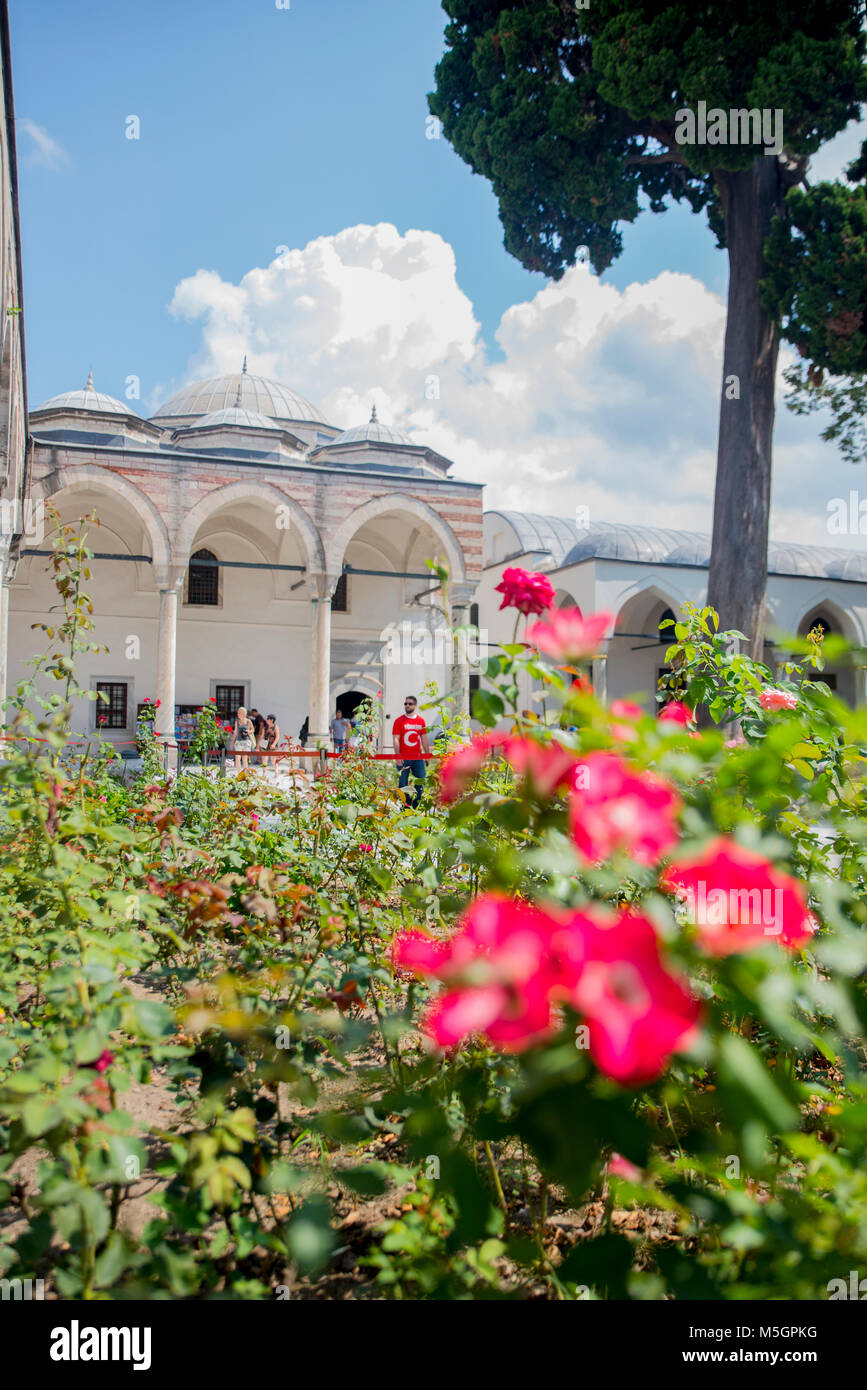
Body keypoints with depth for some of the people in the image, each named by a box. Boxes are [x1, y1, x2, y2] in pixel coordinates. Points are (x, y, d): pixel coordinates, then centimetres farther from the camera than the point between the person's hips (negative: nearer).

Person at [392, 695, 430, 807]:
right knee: (403, 784, 0)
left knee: (421, 780, 2)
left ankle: (416, 805, 15)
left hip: (418, 758, 3)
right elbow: (396, 739, -5)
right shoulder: (399, 721, -1)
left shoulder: (421, 721, 10)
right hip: (404, 758, -3)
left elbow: (424, 739, 14)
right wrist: (398, 756, -14)